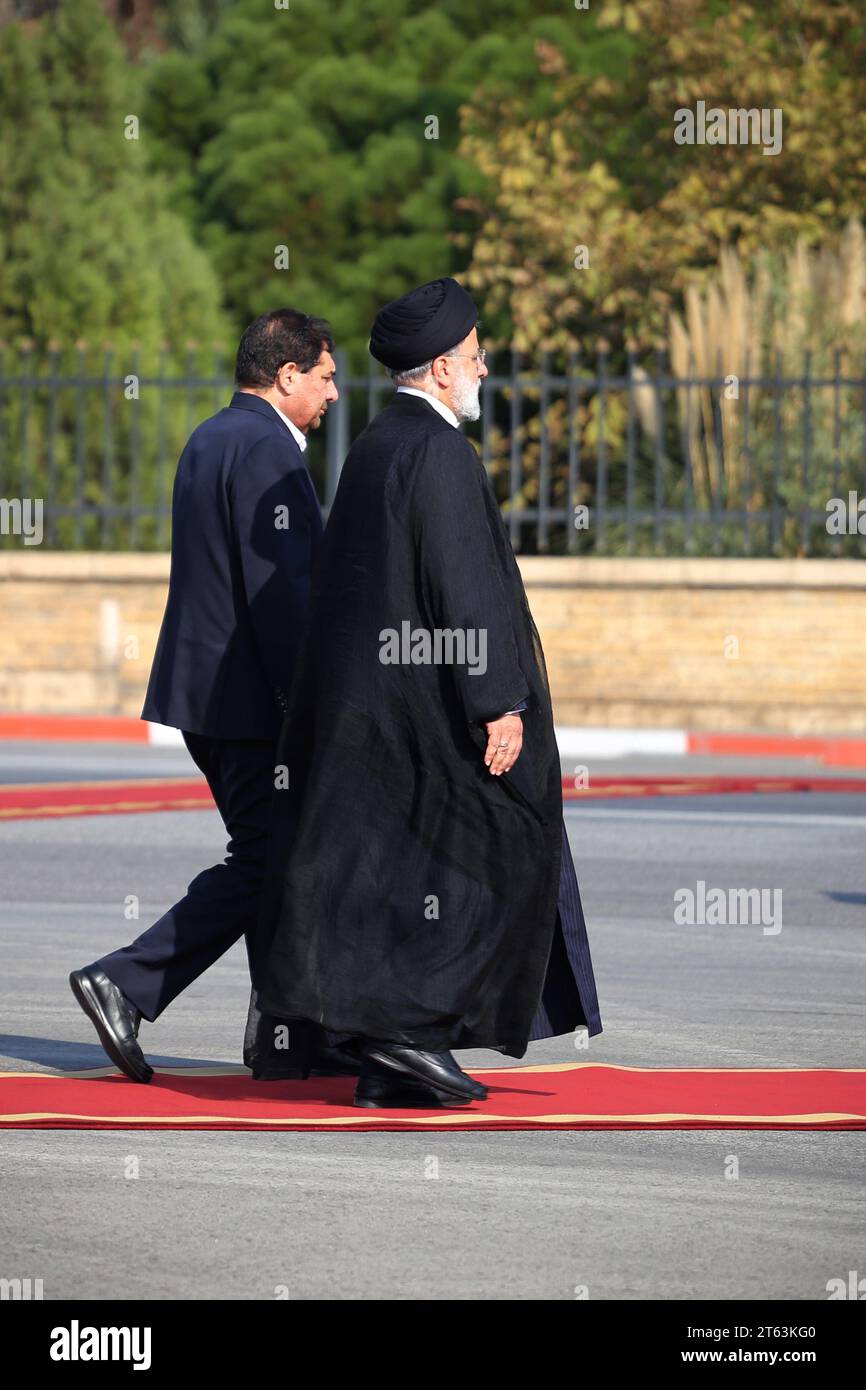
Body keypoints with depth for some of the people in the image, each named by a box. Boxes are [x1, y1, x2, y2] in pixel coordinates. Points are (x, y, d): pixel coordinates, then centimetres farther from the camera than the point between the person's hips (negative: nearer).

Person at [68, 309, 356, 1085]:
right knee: (261, 868, -6)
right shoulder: (265, 449, -15)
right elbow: (281, 589, -21)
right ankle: (126, 986, -9)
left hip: (209, 687, 10)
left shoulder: (211, 440, 16)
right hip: (251, 697, -10)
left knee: (275, 861, 13)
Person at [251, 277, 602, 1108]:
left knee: (389, 870, 9)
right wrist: (499, 703, -21)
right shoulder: (437, 450, -15)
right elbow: (463, 587, -21)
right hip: (427, 696, -9)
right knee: (491, 853, 1)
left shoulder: (374, 447, 15)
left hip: (367, 692, 9)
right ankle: (414, 1024, -6)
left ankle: (386, 1063, 8)